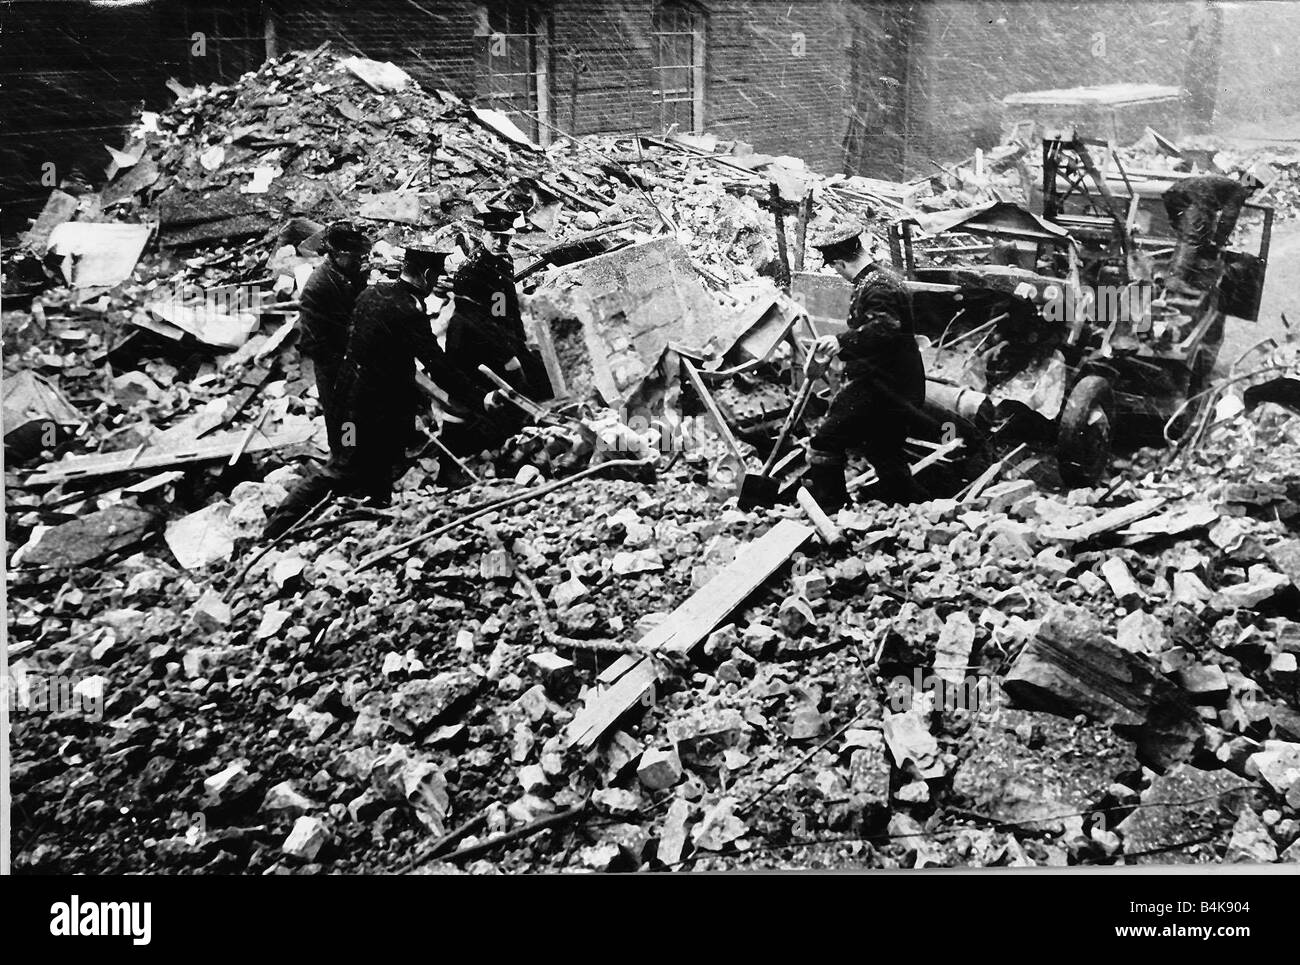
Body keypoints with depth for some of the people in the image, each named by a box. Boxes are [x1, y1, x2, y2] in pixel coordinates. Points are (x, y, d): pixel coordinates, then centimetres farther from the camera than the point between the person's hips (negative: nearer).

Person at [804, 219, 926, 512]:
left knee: (825, 442, -9)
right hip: (902, 388, 11)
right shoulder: (883, 275, 17)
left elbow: (885, 327, -32)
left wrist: (844, 341, -34)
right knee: (887, 452, 20)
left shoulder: (877, 286, -17)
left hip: (879, 386, -11)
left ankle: (825, 509, -8)